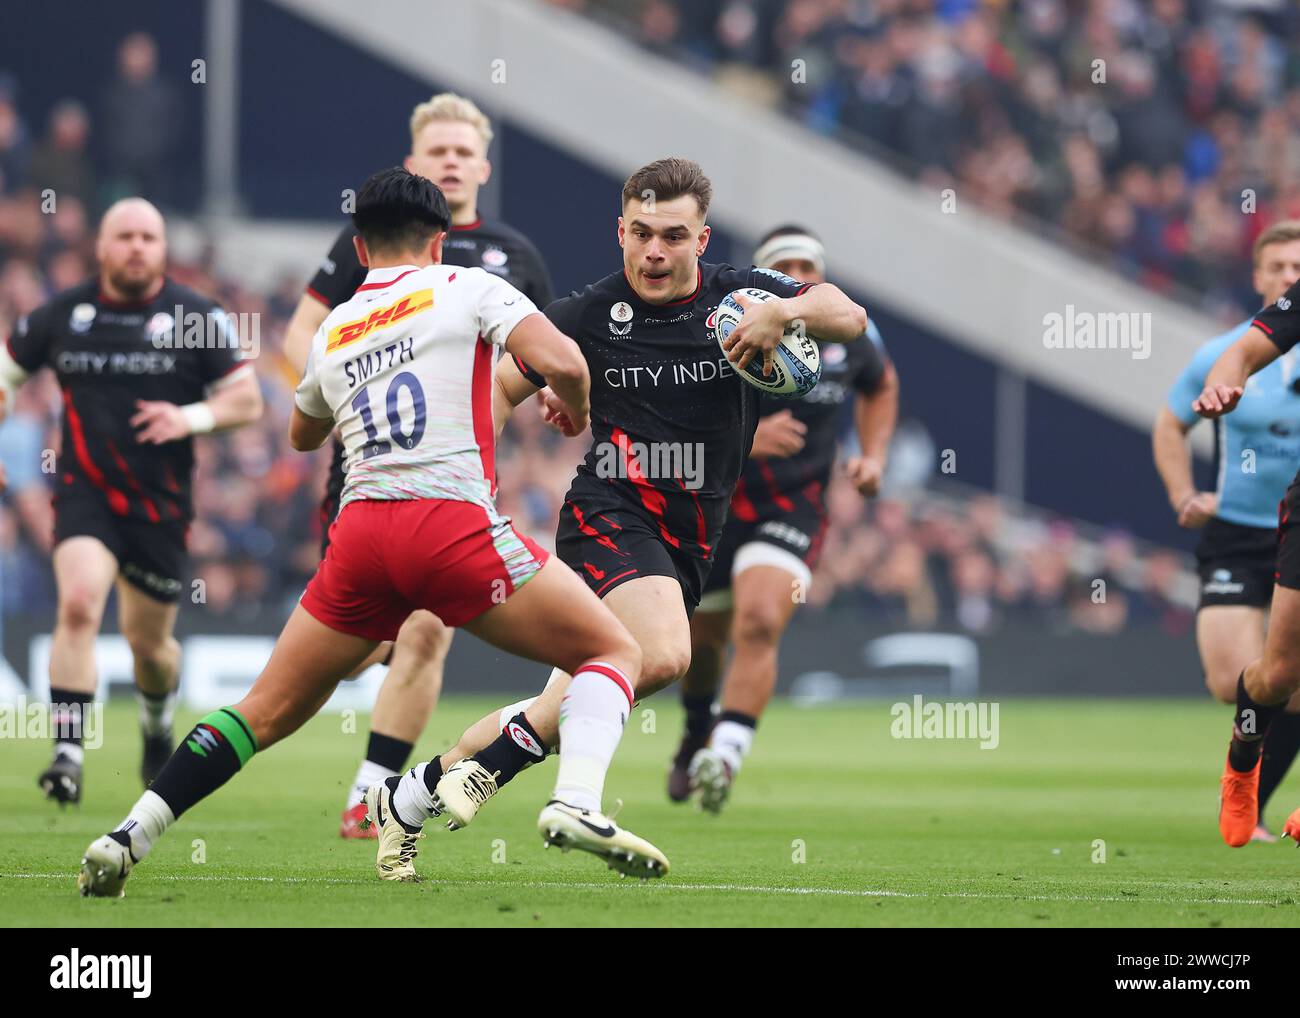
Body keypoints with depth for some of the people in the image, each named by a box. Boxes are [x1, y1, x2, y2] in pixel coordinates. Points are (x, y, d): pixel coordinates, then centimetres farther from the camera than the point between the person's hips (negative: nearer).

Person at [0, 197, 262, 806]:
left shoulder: (195, 317, -1)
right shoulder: (62, 315, 4)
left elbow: (248, 400, 1)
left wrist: (191, 417, -18)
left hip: (160, 504, 0)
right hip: (85, 494, 0)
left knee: (148, 640, 10)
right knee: (79, 604, -24)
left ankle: (157, 727, 44)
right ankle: (67, 754, -24)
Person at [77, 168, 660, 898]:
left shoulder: (334, 329, 23)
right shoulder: (466, 288, 8)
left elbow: (303, 435, 41)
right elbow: (560, 361, -7)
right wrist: (576, 408, 15)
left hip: (360, 531, 4)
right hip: (456, 522, -4)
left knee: (270, 711, 16)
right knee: (615, 653, 8)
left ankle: (128, 838, 5)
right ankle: (576, 803, -18)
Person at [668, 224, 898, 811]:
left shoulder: (849, 334, -4)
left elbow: (880, 387, 20)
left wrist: (873, 456, 5)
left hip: (794, 510, 0)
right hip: (712, 503, 0)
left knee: (759, 622, -26)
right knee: (703, 637, 17)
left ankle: (725, 754, -30)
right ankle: (697, 735, 47)